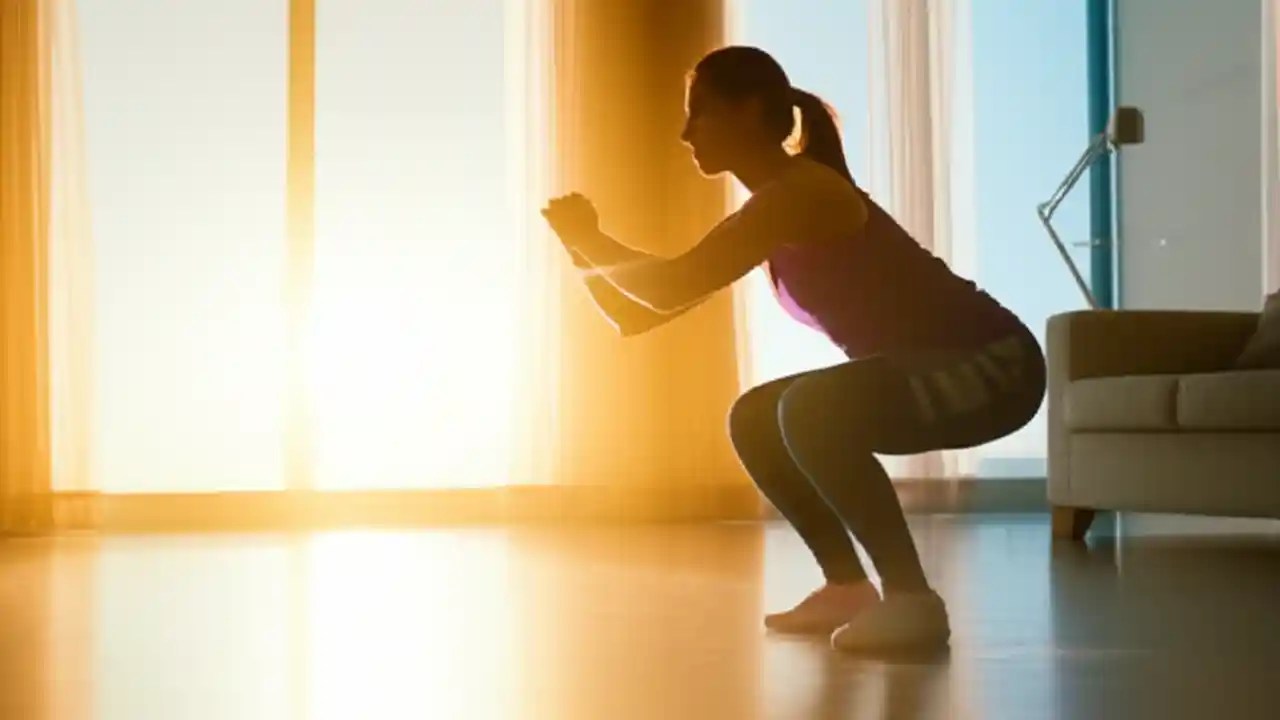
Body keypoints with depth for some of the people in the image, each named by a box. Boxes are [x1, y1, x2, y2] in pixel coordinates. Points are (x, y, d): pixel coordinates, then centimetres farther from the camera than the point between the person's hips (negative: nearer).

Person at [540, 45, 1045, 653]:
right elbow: (638, 315, 12)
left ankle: (912, 599, -19)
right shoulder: (769, 211, 11)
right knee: (754, 420, 9)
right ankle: (847, 586, 15)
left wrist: (590, 240, -9)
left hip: (994, 367, -9)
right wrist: (584, 246, 1)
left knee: (809, 411, -30)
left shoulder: (799, 191, -19)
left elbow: (672, 289, -25)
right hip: (936, 371, 9)